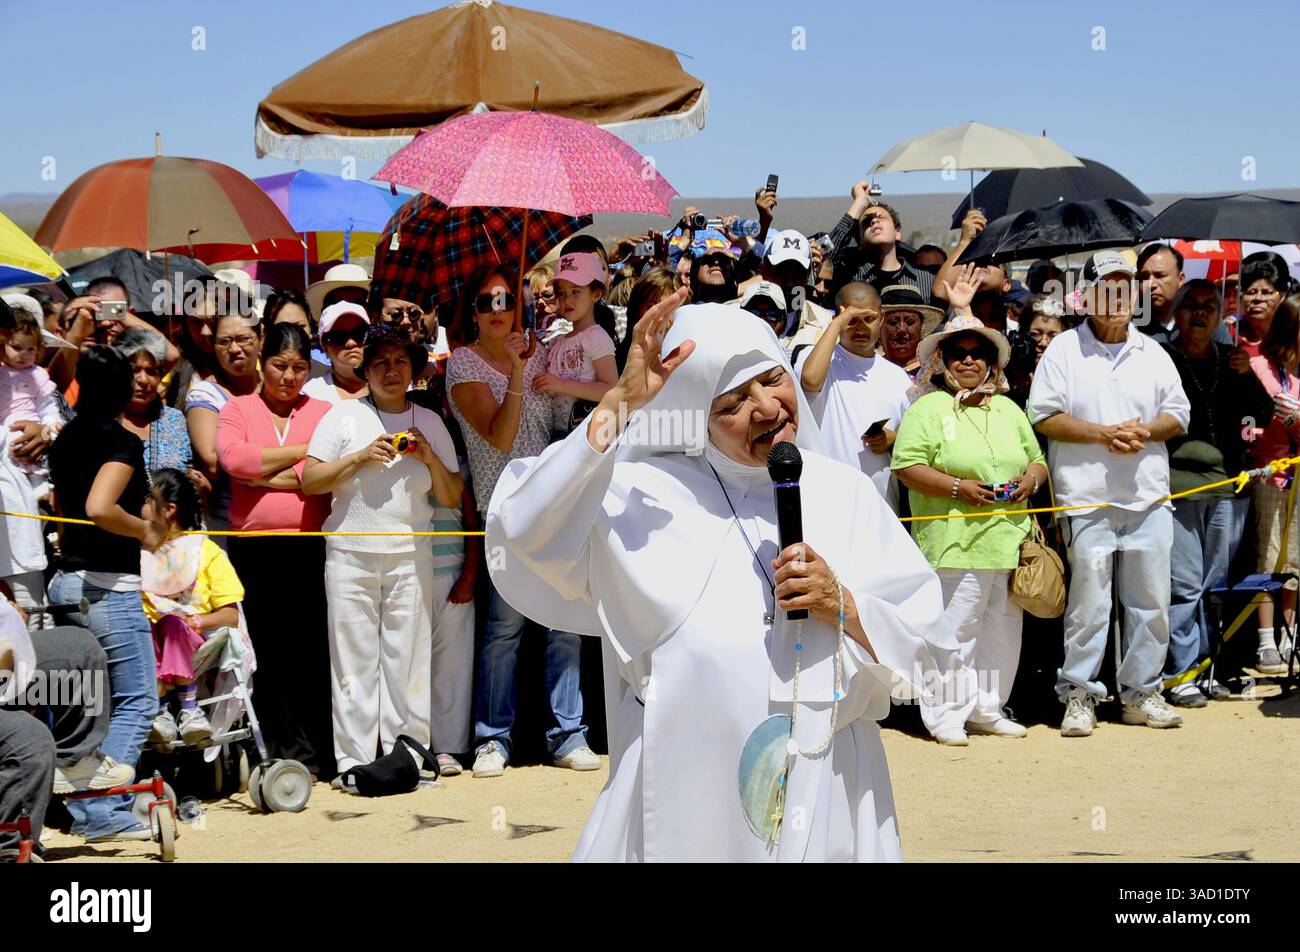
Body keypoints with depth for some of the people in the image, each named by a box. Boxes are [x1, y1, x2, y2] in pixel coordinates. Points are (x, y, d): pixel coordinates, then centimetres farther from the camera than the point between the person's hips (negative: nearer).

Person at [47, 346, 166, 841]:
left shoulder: (64, 440, 10)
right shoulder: (123, 442, -14)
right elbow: (99, 507, -28)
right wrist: (146, 530, -12)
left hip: (66, 581, 8)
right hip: (109, 586, -8)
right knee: (136, 702, -1)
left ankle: (81, 808, 17)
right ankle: (106, 811, -9)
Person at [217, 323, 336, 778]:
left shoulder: (325, 413, 10)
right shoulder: (237, 410, 11)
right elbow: (233, 457, -9)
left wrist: (265, 476, -8)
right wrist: (302, 450, -5)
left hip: (311, 547, -1)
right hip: (254, 549, 1)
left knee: (314, 652, -2)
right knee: (267, 656, 3)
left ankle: (319, 756, 4)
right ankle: (280, 754, 10)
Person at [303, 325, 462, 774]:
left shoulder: (430, 423, 13)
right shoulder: (344, 416, 6)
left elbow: (451, 498, 13)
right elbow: (309, 481, -1)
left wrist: (431, 460, -4)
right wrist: (361, 457, -10)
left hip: (410, 555, 2)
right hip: (349, 554, -2)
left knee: (409, 661, -1)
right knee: (354, 661, -2)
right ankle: (353, 761, 1)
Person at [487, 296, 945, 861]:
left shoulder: (843, 493, 6)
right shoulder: (650, 494, -3)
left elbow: (915, 646, 5)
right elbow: (527, 530, -21)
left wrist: (842, 606, -14)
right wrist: (619, 405, -21)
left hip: (827, 791, 3)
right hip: (686, 796, -3)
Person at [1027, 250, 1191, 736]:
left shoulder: (1152, 352, 14)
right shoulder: (1064, 350, 3)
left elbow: (1179, 414, 15)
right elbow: (1043, 416, -3)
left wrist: (1146, 431, -6)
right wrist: (1103, 433, -12)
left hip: (1148, 496, 4)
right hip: (1087, 498, -4)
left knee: (1151, 601, 6)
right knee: (1087, 600, -3)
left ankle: (1141, 691, 17)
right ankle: (1079, 695, 6)